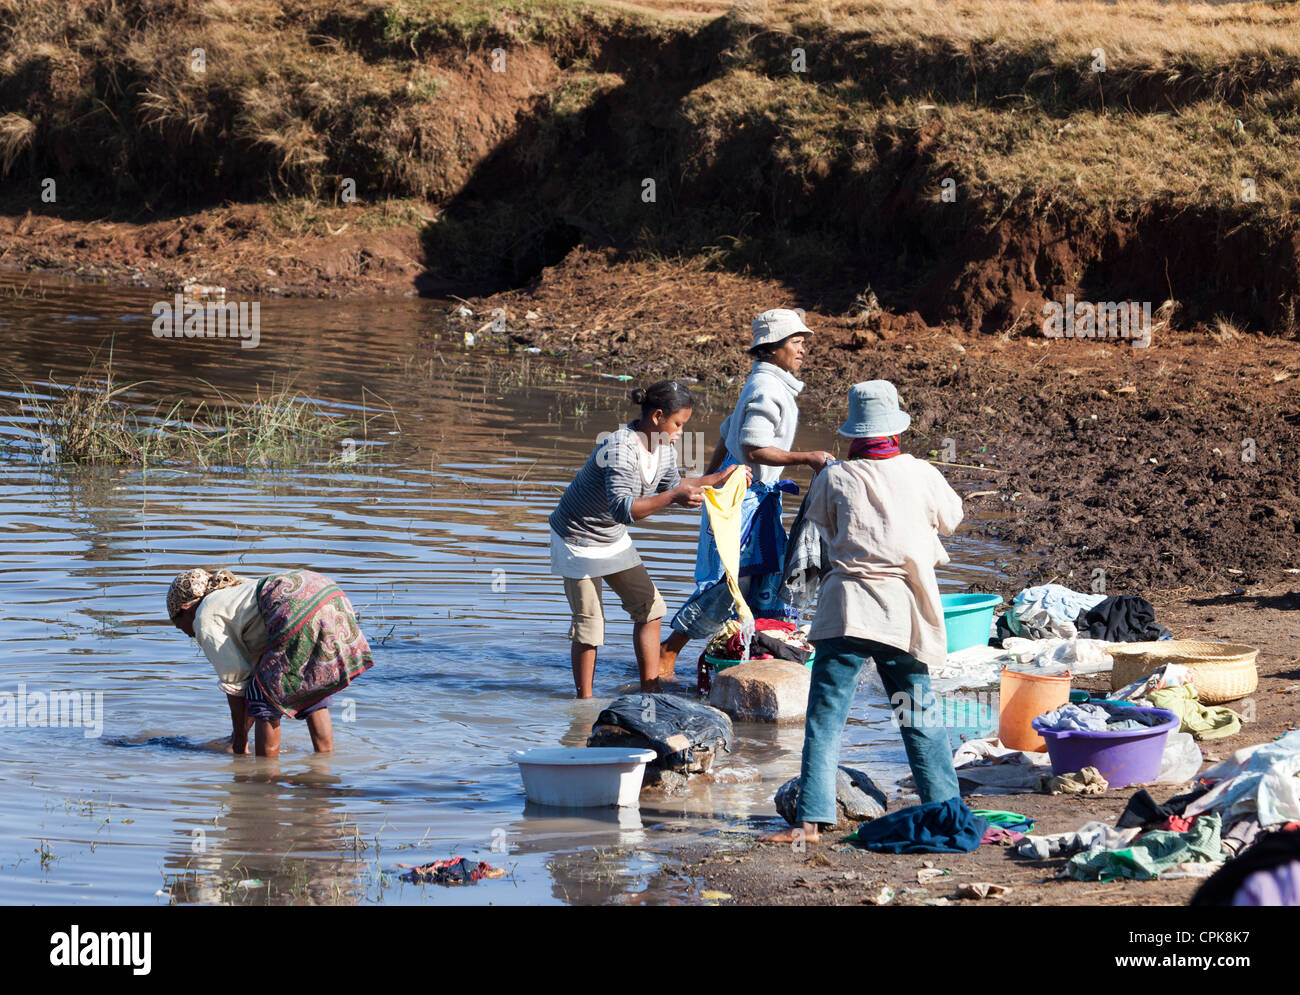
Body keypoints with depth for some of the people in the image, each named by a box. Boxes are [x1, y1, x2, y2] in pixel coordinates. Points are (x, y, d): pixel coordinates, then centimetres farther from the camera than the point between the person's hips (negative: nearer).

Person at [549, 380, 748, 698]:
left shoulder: (665, 449, -4)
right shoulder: (621, 448, -32)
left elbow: (672, 486, 15)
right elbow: (622, 508, -41)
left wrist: (717, 479, 9)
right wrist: (673, 498, -46)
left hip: (613, 539, 9)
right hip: (578, 538, -9)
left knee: (649, 606, 6)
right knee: (589, 623, -5)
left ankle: (650, 689, 13)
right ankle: (584, 699, 8)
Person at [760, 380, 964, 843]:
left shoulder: (834, 478, -2)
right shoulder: (921, 474, 2)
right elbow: (951, 517, 21)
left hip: (847, 608, -2)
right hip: (906, 613, 2)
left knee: (825, 718, -2)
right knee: (920, 719, 14)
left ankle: (811, 819, -10)